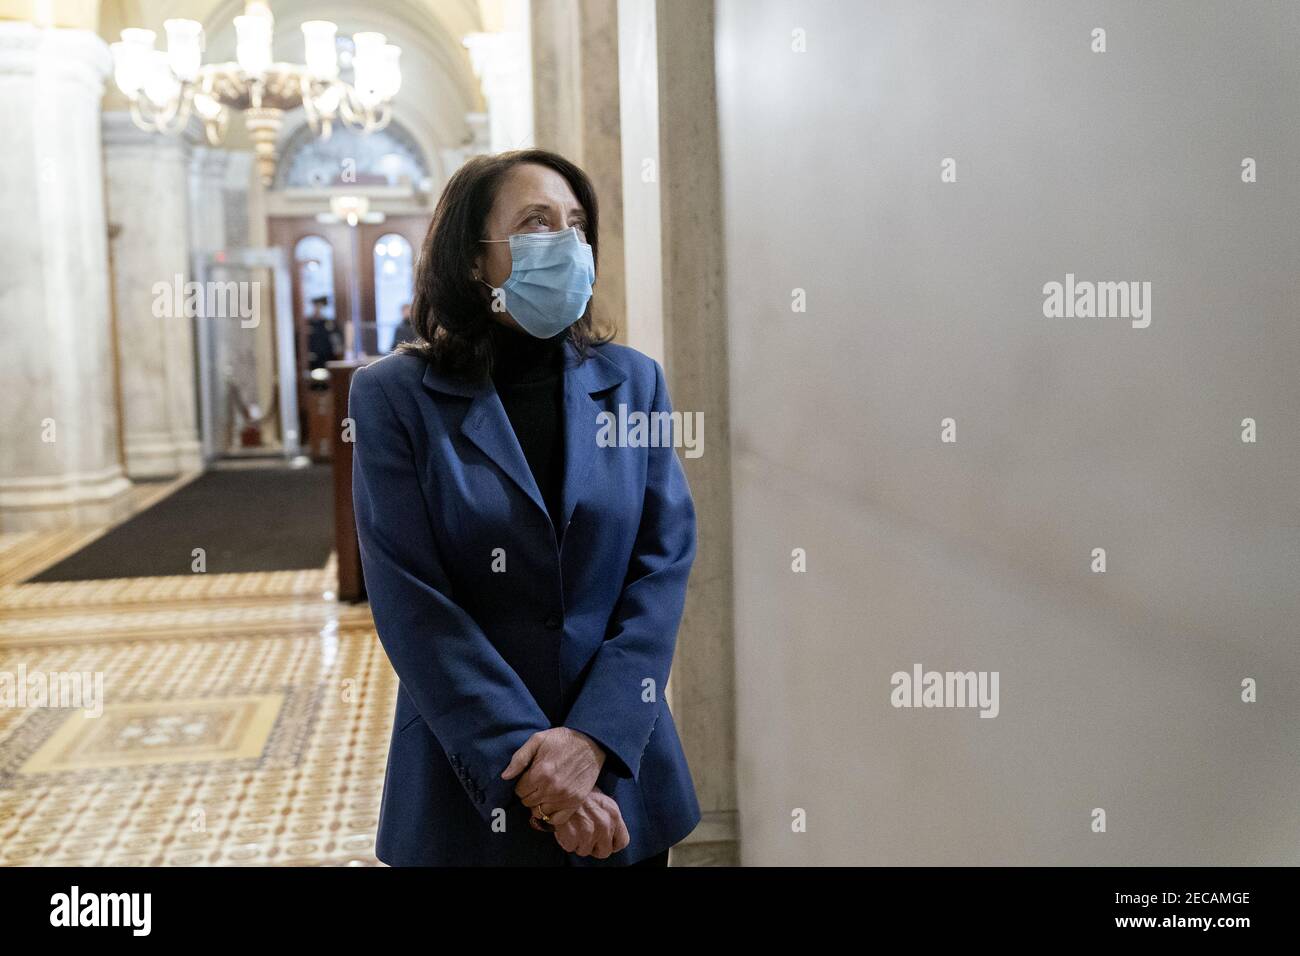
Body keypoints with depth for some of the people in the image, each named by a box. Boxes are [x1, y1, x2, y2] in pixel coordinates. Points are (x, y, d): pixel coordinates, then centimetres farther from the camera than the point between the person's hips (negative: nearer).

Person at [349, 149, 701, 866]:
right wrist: (525, 760, -18)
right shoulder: (395, 396, -6)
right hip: (466, 787, -2)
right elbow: (410, 601, -12)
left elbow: (664, 565, -4)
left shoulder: (633, 382, 2)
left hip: (621, 768, 3)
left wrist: (595, 736, -15)